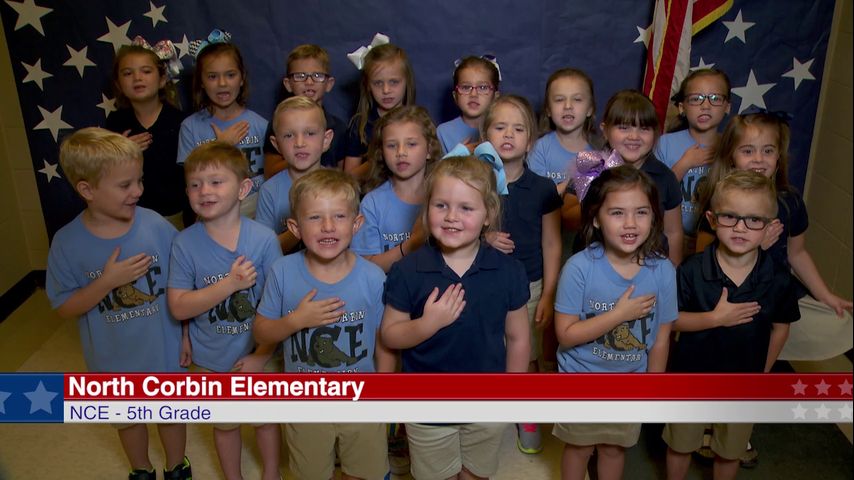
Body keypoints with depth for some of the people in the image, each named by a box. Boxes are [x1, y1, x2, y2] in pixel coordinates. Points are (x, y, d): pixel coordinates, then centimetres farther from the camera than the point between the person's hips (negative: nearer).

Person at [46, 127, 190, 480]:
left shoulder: (157, 226, -19)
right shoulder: (68, 243, -18)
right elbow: (64, 308, -12)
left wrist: (187, 334, -4)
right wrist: (107, 281, -27)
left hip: (164, 352, 0)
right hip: (114, 361, 1)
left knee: (172, 414, 21)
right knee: (128, 420, 25)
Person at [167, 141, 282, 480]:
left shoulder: (263, 239, -18)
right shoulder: (185, 244, -15)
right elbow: (178, 307, -17)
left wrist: (263, 355, -14)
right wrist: (230, 283, -26)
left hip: (258, 354, -1)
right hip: (212, 358, 1)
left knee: (265, 418, 20)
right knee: (225, 424, 22)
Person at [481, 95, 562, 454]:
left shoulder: (542, 189, -3)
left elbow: (551, 244, 1)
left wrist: (548, 295, -2)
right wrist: (484, 238, -17)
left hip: (529, 285, 1)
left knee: (528, 357, 12)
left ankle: (528, 421, 34)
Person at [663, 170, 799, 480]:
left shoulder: (778, 279, -16)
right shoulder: (692, 271, -21)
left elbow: (780, 328, -1)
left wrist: (763, 373, 4)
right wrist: (715, 318, -28)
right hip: (691, 377, -1)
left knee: (730, 452, 24)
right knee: (680, 445, 20)